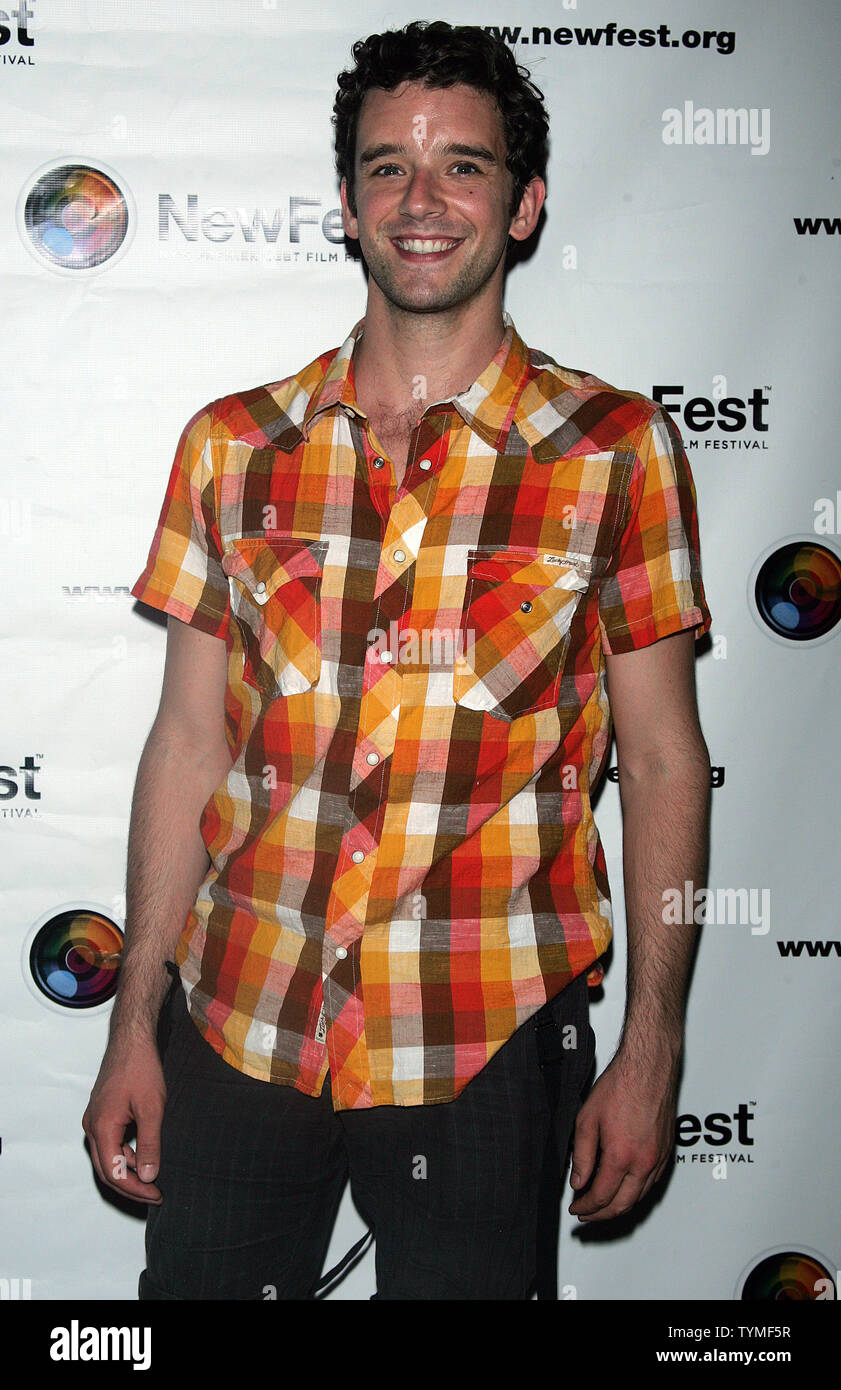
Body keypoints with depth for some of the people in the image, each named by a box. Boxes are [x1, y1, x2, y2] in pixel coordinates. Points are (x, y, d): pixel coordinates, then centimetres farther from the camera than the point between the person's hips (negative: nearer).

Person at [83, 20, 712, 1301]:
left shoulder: (618, 449, -3)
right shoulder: (234, 445, 3)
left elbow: (663, 761, -1)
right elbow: (189, 741, 5)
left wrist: (653, 1052, -2)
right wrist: (133, 1026, 5)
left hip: (487, 1043, -2)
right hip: (235, 1024, 2)